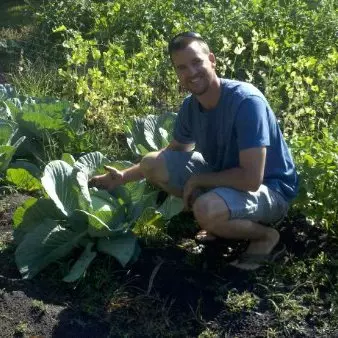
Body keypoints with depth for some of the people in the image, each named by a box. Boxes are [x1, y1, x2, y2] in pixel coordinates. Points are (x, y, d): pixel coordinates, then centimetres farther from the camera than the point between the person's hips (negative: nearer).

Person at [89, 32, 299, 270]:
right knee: (153, 164, -1)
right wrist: (123, 177, 7)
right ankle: (224, 222, 8)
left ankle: (265, 235, -5)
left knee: (207, 209, -38)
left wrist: (196, 181, -18)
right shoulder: (191, 106, -5)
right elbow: (174, 152, 14)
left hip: (269, 188, -8)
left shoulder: (246, 101, -28)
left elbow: (251, 178, -32)